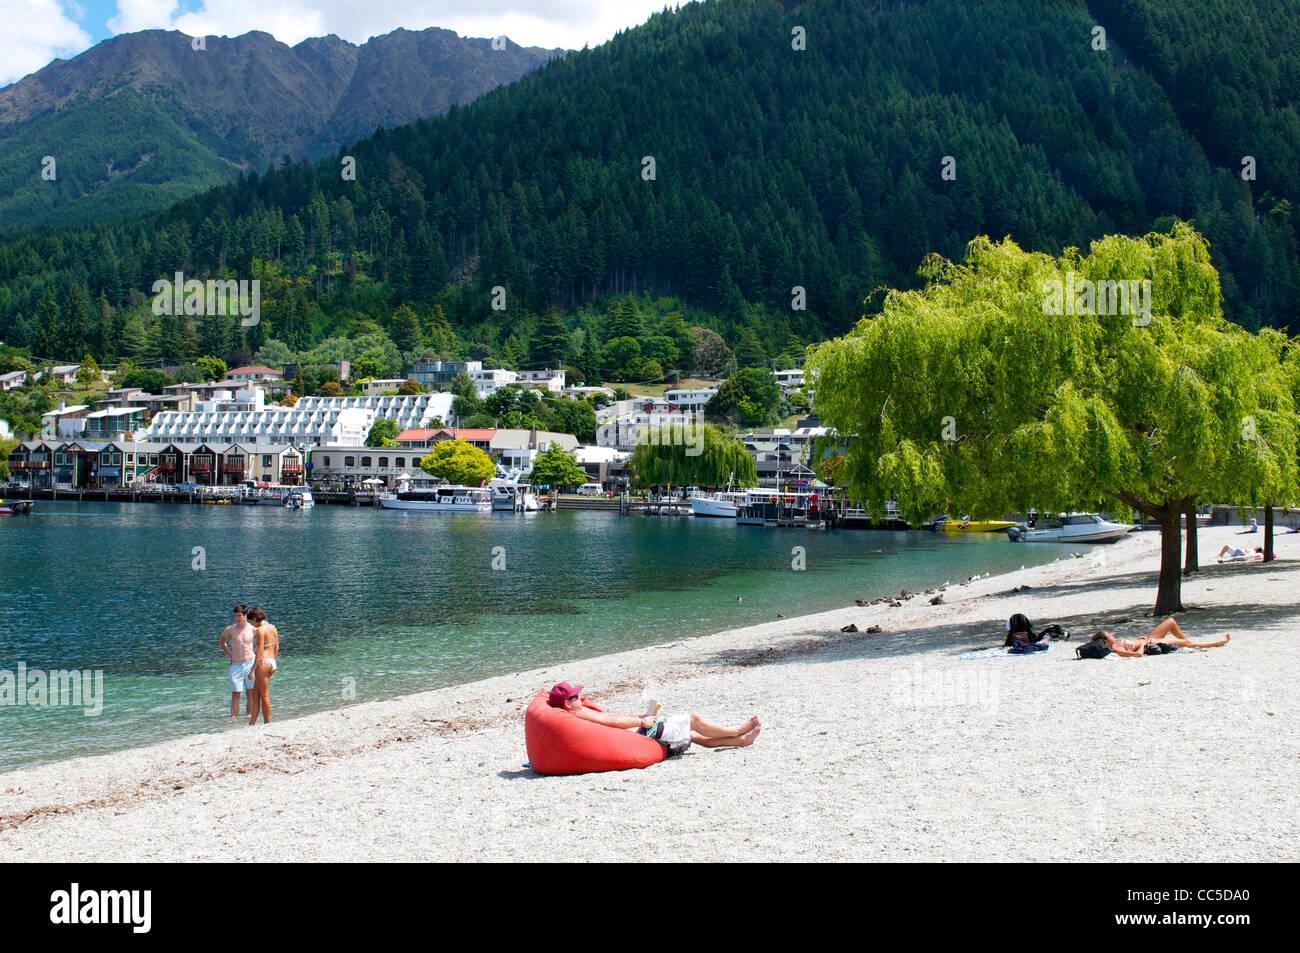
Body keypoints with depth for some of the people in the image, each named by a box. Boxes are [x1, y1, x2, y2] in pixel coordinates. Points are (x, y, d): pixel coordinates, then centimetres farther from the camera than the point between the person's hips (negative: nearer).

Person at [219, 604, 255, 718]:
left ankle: (250, 716, 12)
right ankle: (234, 717, 3)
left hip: (250, 664, 1)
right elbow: (221, 642, 14)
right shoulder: (230, 629, -5)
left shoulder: (253, 629, -4)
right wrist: (230, 655, 7)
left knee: (251, 694, 4)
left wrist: (255, 652, 6)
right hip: (236, 666, -1)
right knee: (235, 695, -1)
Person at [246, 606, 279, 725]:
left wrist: (253, 669, -15)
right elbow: (276, 647, 15)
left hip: (263, 662, -8)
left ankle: (267, 723, 10)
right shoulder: (273, 628, 10)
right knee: (255, 693, 11)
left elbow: (260, 651, -18)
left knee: (264, 696, 2)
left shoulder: (260, 630, -14)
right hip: (272, 662, 8)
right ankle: (252, 722, 11)